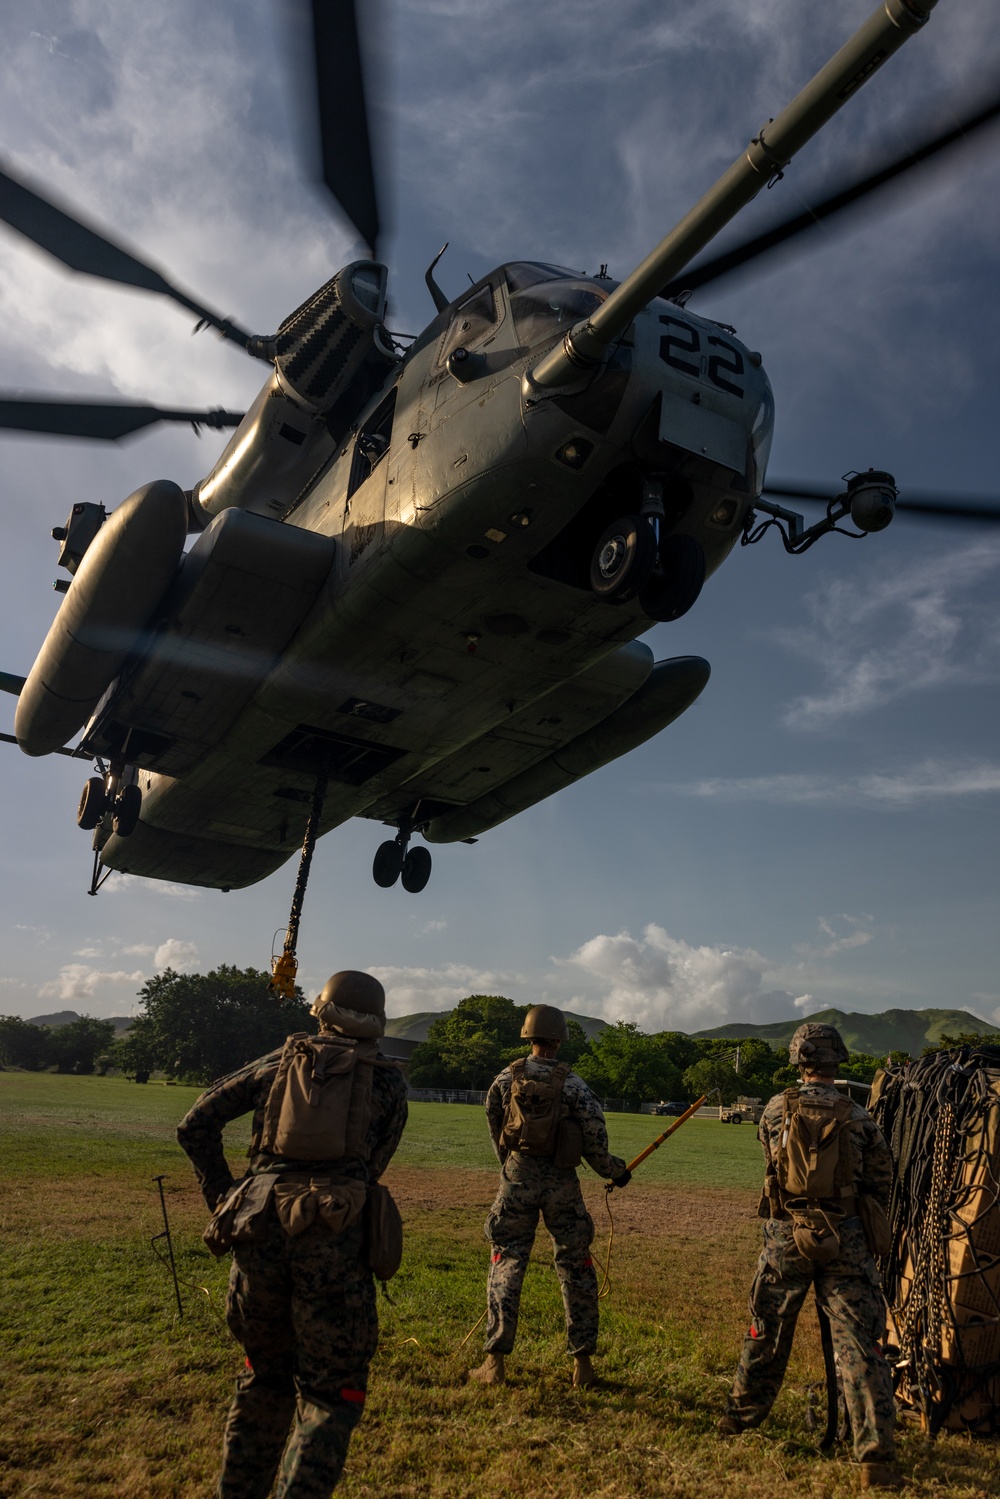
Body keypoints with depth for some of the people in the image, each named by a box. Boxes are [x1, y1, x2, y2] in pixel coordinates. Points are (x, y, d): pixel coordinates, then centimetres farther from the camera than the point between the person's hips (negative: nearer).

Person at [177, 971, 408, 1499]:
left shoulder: (283, 1059, 12)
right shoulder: (387, 1080, 8)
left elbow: (195, 1126, 10)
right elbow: (371, 1168, 5)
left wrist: (222, 1196, 14)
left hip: (258, 1230, 3)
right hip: (331, 1237, -3)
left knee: (266, 1377, 25)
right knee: (330, 1394, 11)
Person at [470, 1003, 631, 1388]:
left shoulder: (506, 1078, -2)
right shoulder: (572, 1084, -8)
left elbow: (494, 1127, 7)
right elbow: (594, 1135, -9)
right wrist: (614, 1171, 8)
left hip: (517, 1177, 1)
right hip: (560, 1182, -1)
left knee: (506, 1264, 9)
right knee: (576, 1267, 12)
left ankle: (494, 1363, 10)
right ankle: (582, 1363, 19)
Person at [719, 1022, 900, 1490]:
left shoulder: (777, 1109, -3)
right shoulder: (858, 1118, -3)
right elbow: (881, 1181, 3)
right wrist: (871, 1235, 18)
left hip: (787, 1234, 1)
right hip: (845, 1239, -1)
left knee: (767, 1331, 17)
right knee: (860, 1345, 4)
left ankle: (741, 1415, 34)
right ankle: (877, 1458, 1)